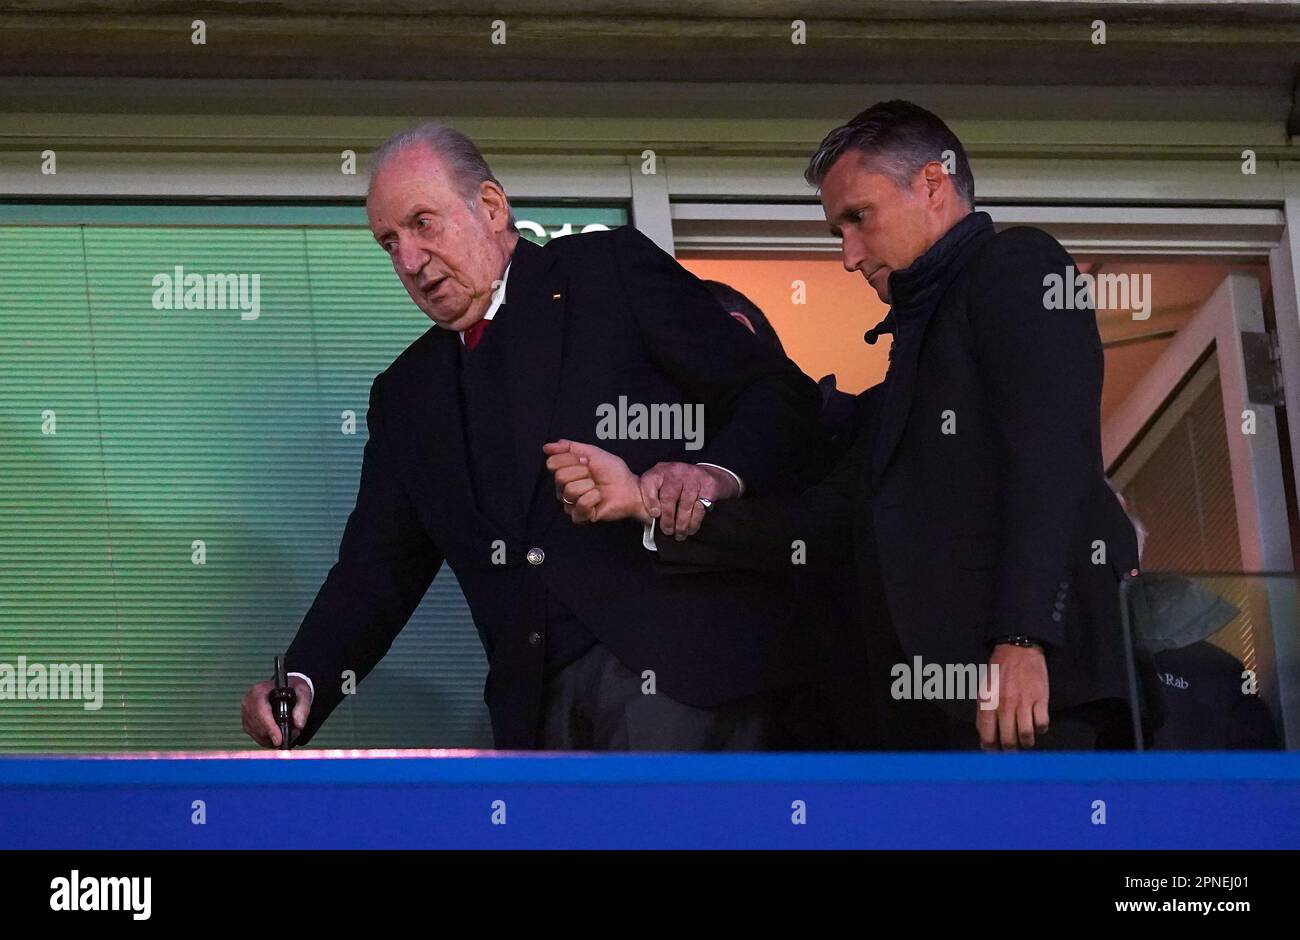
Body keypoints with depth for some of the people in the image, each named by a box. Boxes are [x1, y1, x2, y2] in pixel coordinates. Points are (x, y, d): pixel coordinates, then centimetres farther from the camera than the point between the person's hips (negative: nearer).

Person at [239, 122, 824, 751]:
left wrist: (719, 472, -20)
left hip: (686, 664, -5)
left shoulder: (615, 270, 7)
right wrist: (302, 683, -1)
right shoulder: (405, 395, 23)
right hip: (539, 709, 5)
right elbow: (378, 570, 18)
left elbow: (782, 394, 2)